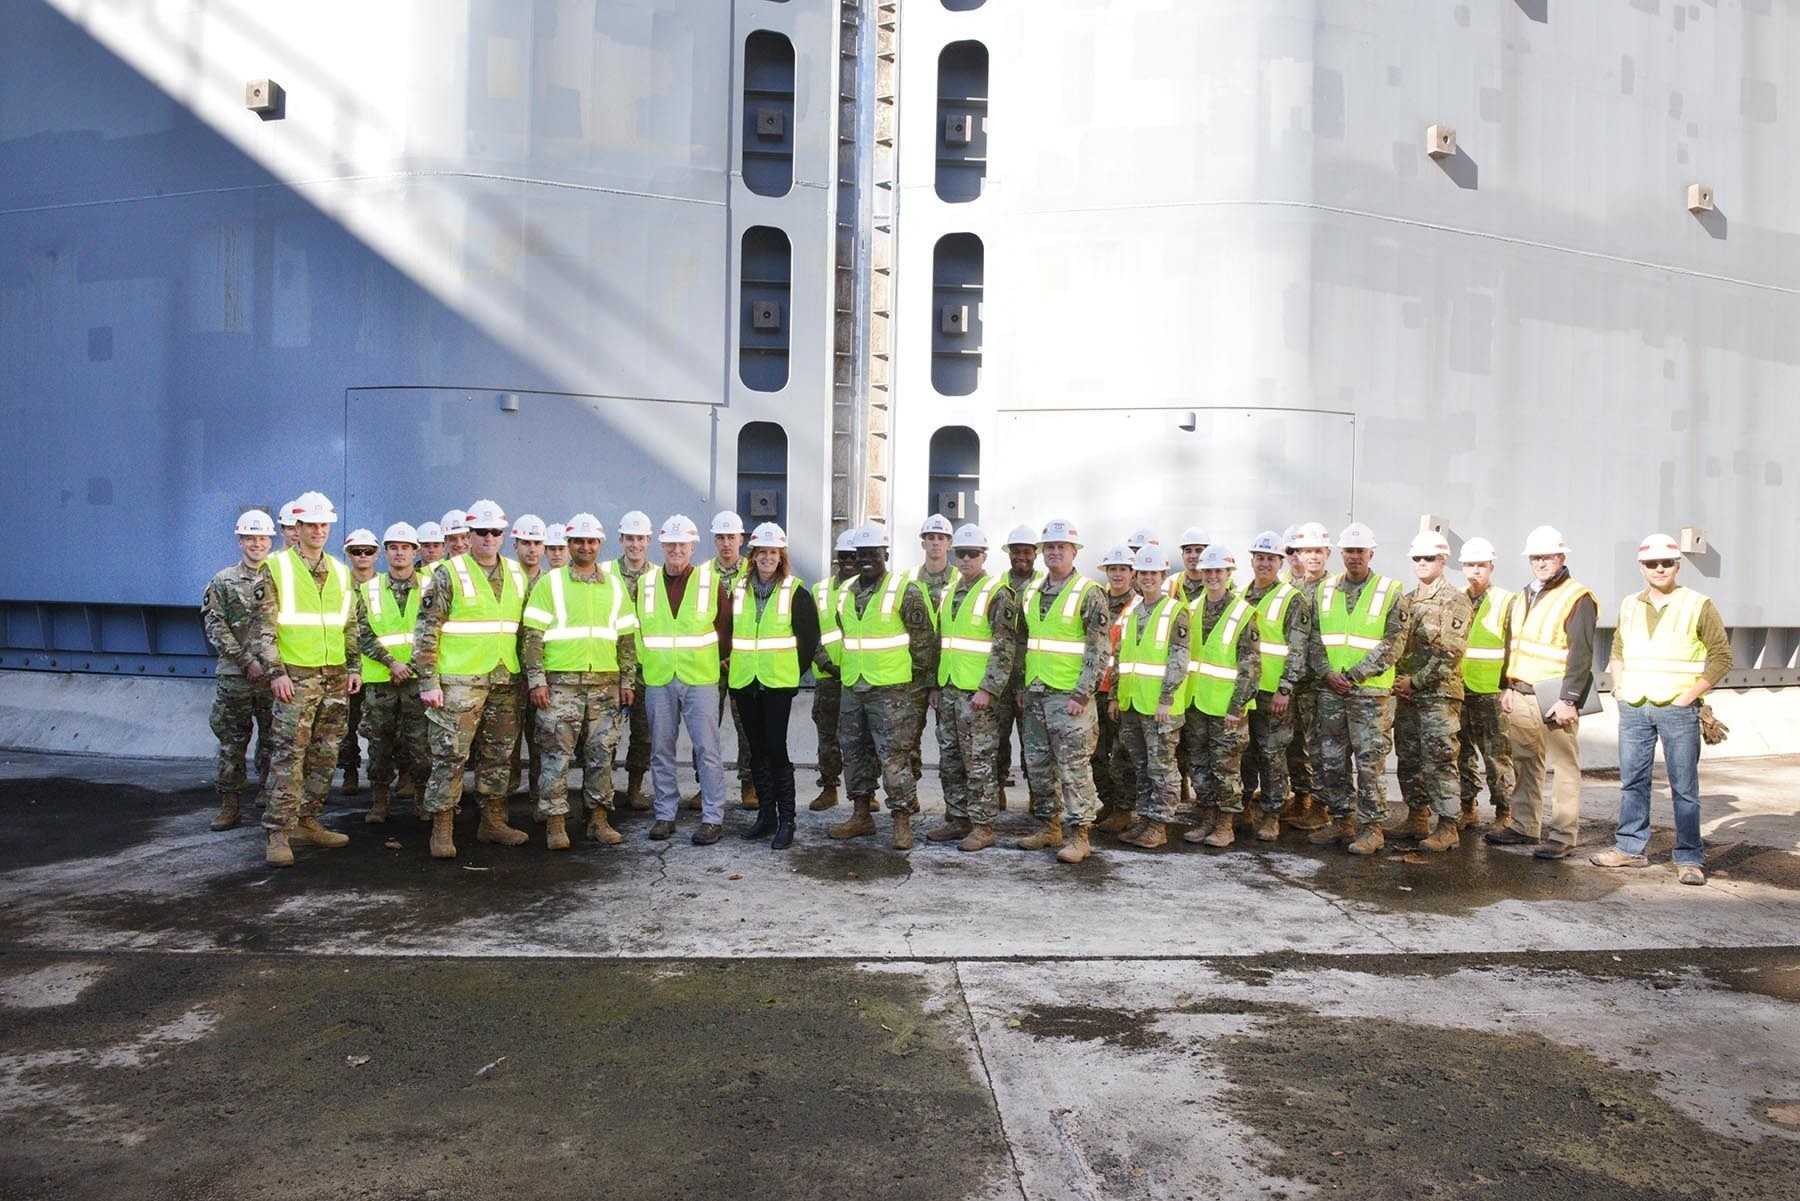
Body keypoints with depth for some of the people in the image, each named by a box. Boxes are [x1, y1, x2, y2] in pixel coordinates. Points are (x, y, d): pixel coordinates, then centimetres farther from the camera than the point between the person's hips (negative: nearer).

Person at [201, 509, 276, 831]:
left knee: (274, 740, 5)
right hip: (234, 675, 0)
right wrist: (246, 661, -10)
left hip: (275, 674, 0)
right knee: (231, 742, 4)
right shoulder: (223, 582, 6)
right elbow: (215, 627, -1)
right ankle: (230, 805, 12)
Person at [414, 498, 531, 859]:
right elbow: (426, 630, -7)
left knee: (498, 756, 12)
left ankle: (492, 822, 23)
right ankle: (441, 830, 7)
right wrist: (428, 680, -12)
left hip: (505, 681, 5)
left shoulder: (517, 574, 11)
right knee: (450, 755, -3)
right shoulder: (449, 574, -5)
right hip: (460, 681, -5)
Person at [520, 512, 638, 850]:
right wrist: (536, 679, -10)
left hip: (605, 682, 3)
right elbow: (532, 635, -2)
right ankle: (555, 823, 6)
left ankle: (599, 819, 16)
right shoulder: (550, 582, 3)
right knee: (556, 754, -2)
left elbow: (626, 636, 14)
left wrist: (627, 681, 8)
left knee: (601, 754, 7)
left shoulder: (614, 585, 13)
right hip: (560, 682, -3)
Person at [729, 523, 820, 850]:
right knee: (757, 751, 10)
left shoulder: (795, 590, -3)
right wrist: (733, 684, 10)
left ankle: (786, 821, 2)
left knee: (776, 750, -7)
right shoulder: (739, 589, 9)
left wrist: (792, 672, 1)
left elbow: (809, 637, 0)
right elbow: (730, 636, 14)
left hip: (778, 684, -5)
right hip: (744, 683, 5)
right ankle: (766, 815, 21)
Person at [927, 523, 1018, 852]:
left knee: (979, 761, -2)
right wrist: (935, 685, 16)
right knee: (950, 760, 13)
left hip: (977, 692, -8)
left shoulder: (997, 594, -8)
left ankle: (983, 826, 7)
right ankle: (957, 819, 24)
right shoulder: (948, 593, 14)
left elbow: (1004, 647, -14)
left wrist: (987, 689, -18)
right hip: (948, 689, 8)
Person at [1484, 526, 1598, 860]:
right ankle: (1524, 826, 22)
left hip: (1554, 697, -7)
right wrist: (1509, 688, 16)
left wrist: (1568, 700, -17)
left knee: (1564, 767, -2)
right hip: (1522, 695, 8)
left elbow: (1581, 655, -13)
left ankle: (1564, 836, 3)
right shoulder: (1524, 597, 17)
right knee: (1524, 763, 13)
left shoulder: (1577, 598, -7)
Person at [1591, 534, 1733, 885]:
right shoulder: (1630, 606, 11)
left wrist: (1690, 695, -9)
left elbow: (1721, 656, -2)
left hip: (1677, 709, -4)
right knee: (1632, 781, 10)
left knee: (1684, 786, 0)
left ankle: (1689, 858, 8)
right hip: (1633, 708, 4)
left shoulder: (1698, 606, -2)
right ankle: (1630, 847, 20)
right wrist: (1619, 688, 8)